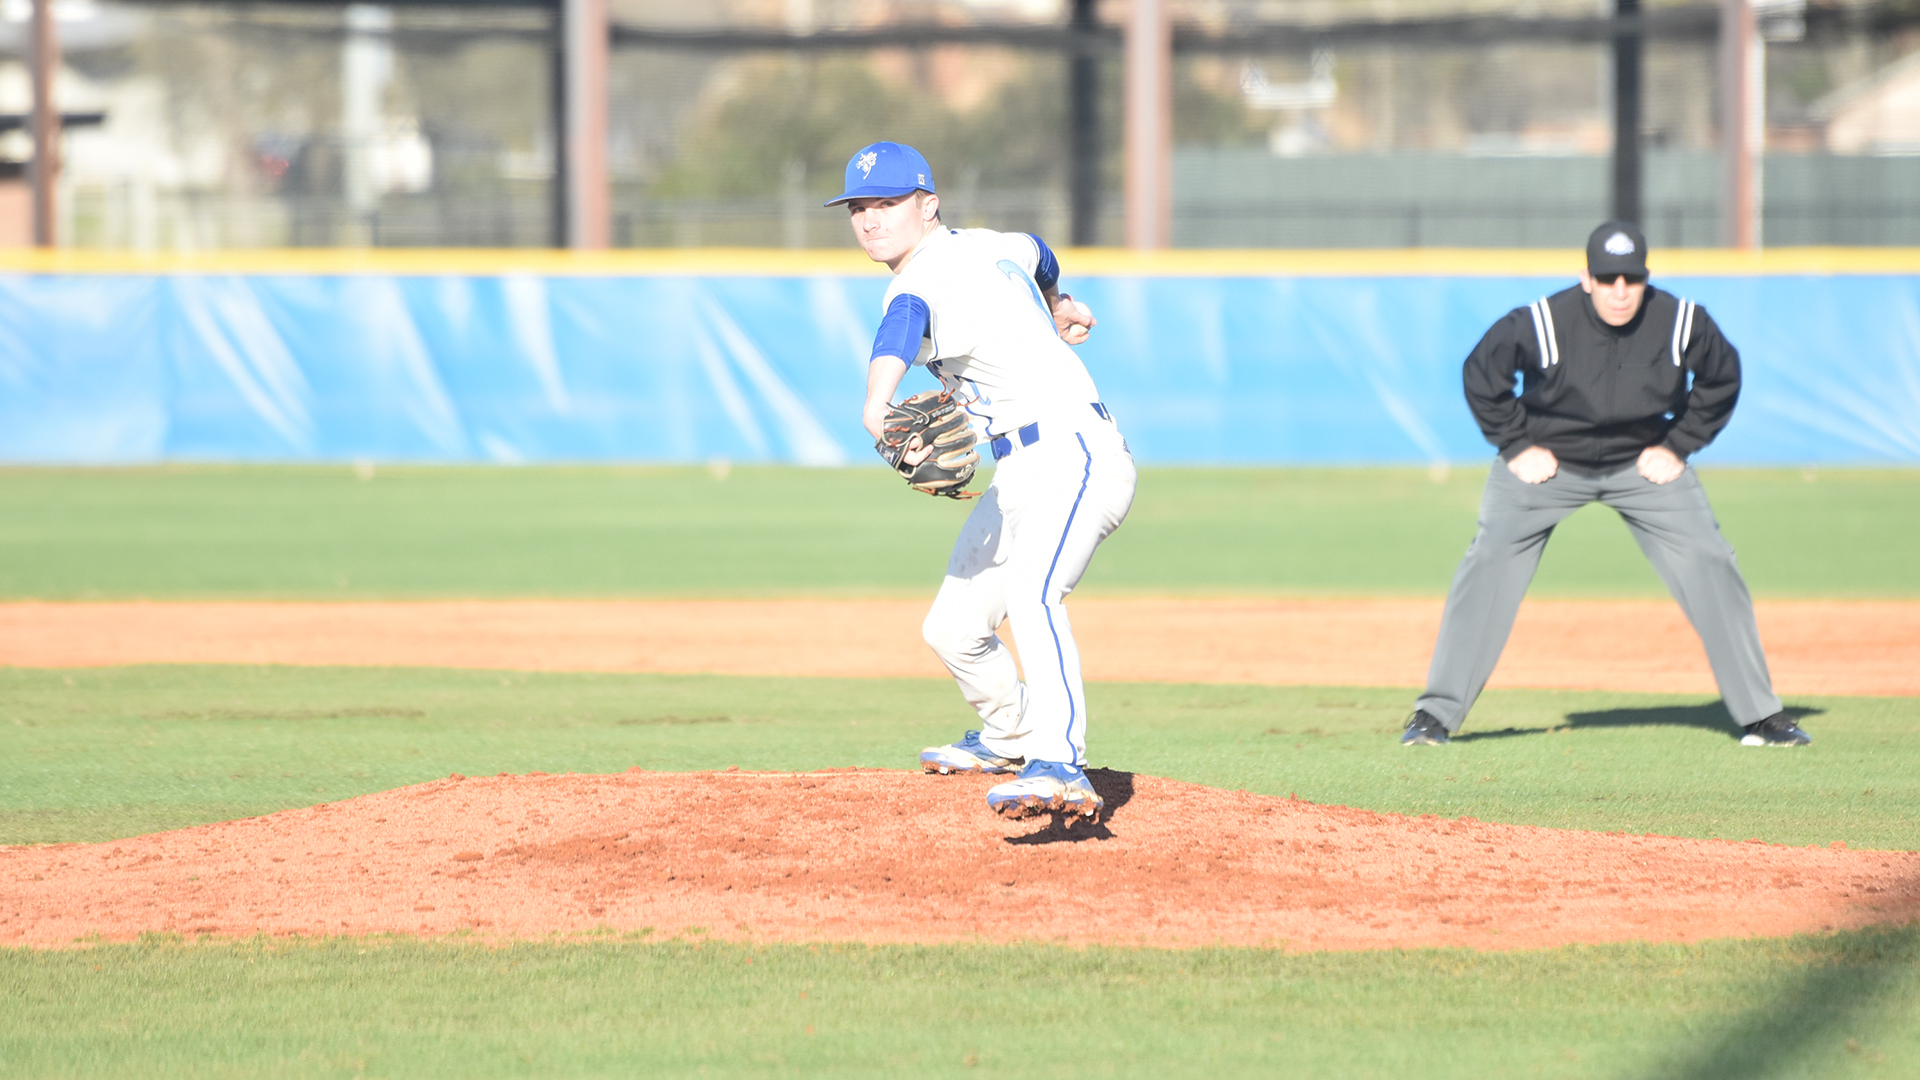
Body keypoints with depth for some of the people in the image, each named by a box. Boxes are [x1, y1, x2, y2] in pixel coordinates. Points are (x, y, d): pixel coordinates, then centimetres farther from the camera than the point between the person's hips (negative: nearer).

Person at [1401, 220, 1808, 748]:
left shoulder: (1682, 323, -19)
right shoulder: (1539, 324, -26)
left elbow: (1721, 378, 1)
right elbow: (1482, 374, -9)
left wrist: (1677, 446, -3)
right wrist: (1518, 446, -9)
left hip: (1643, 462, 2)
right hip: (1548, 460, -2)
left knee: (1710, 568, -6)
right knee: (1489, 567, -12)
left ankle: (1761, 714, 4)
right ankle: (1435, 714, -2)